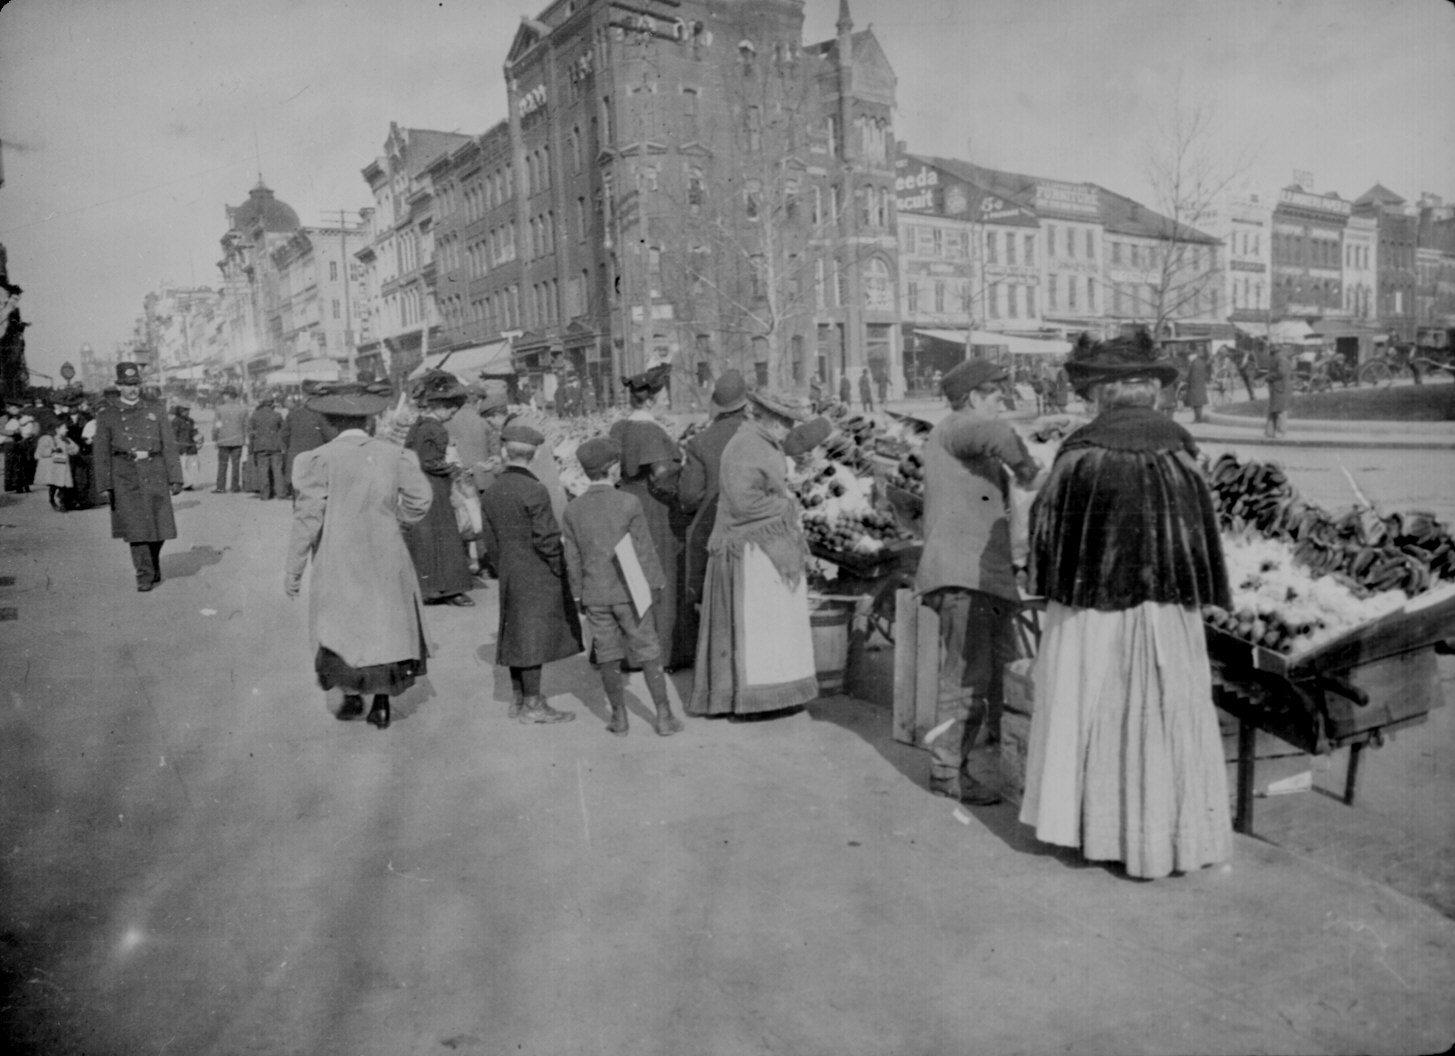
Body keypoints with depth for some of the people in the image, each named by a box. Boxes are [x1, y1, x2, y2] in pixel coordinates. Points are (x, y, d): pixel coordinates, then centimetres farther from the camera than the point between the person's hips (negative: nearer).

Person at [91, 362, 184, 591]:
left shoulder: (156, 411, 10)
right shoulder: (106, 416, 5)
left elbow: (169, 446, 7)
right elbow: (101, 453, 3)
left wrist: (175, 478, 1)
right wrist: (103, 486, -5)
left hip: (154, 473, 2)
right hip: (125, 475, -1)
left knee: (159, 526, 3)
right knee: (135, 526, -7)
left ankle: (153, 566, 28)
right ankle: (144, 575, -1)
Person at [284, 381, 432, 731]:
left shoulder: (320, 459, -11)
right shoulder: (394, 454, -3)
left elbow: (308, 517, -11)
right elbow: (420, 499, -4)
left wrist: (293, 569, -3)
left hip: (338, 563, -2)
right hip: (386, 561, 2)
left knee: (342, 623, 15)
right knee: (386, 624, 13)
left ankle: (352, 696, 19)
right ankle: (381, 704, 17)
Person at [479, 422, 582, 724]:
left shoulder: (491, 493, 5)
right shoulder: (534, 490, -17)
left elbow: (491, 542, 10)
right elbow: (546, 539, -18)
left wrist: (505, 568, 18)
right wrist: (560, 569, -6)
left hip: (509, 575, 7)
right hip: (538, 577, -7)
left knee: (516, 635, 15)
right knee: (535, 636, -1)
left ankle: (518, 700, 25)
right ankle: (533, 705, 5)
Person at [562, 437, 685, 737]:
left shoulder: (573, 509, -2)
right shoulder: (629, 503, -12)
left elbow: (573, 559, 2)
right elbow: (644, 550, -7)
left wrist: (578, 596, 12)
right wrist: (655, 585, 4)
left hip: (595, 595, 3)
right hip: (629, 591, -2)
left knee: (607, 657, 10)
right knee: (648, 653, 6)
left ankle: (619, 718, 17)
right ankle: (664, 716, 9)